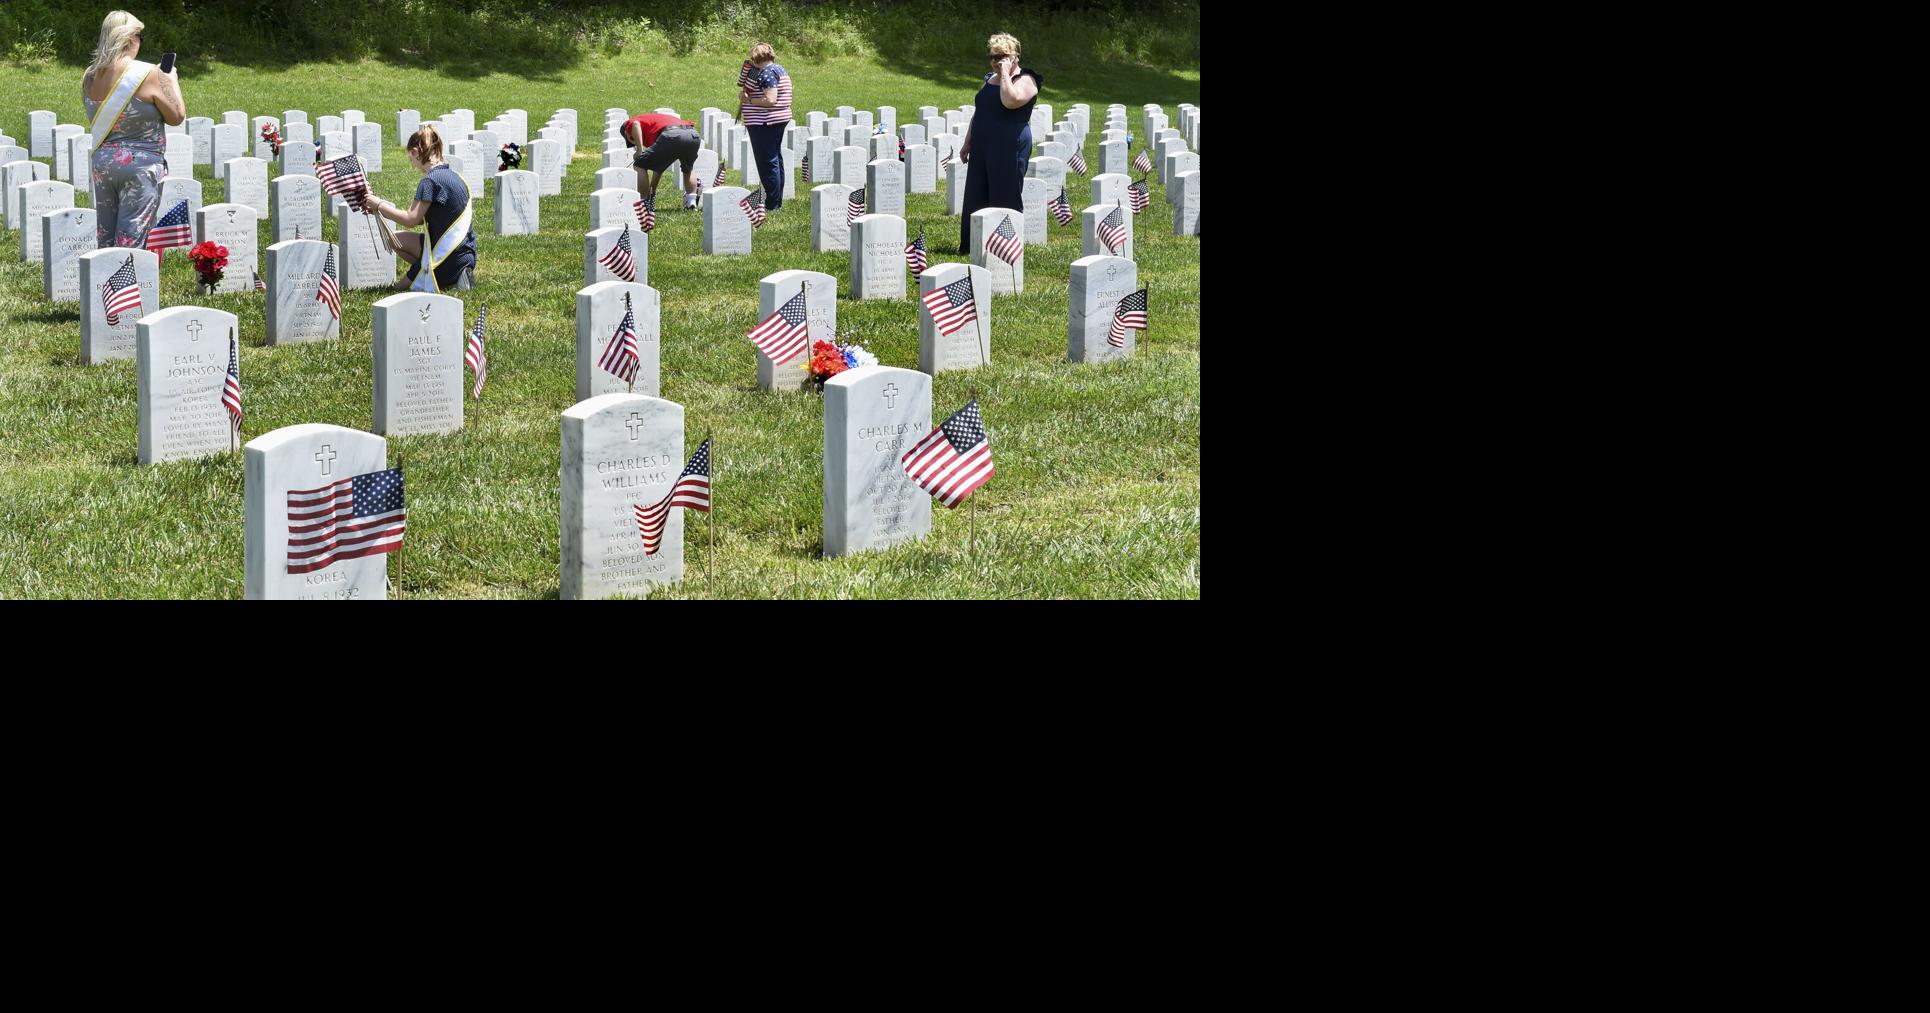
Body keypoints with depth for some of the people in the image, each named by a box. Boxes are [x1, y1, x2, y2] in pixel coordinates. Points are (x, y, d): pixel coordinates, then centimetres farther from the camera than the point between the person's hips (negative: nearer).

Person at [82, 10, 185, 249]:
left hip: (101, 162, 5)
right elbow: (177, 116, -5)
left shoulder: (89, 77, 3)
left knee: (104, 239, 13)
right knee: (132, 240, -3)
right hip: (139, 165, -5)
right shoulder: (149, 74, -13)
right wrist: (172, 81, 12)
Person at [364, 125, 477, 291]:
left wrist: (379, 205, -6)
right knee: (396, 239, 18)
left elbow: (411, 220, -18)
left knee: (401, 286, 7)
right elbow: (421, 218, 13)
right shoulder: (451, 175, 11)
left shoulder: (431, 180, -18)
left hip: (450, 256, -9)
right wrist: (381, 211, 10)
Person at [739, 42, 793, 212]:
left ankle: (772, 204, -6)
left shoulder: (766, 73, -17)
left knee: (767, 162, -7)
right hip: (780, 120, 11)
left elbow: (770, 100, -26)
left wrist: (748, 100, -16)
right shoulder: (780, 70, 15)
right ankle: (777, 201, 22)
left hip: (765, 124, -11)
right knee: (776, 160, 15)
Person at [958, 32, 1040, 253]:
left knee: (1005, 197, -5)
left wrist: (1005, 72, -20)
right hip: (983, 147, 8)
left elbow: (1010, 100, -29)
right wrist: (967, 142, 21)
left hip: (1009, 149, -8)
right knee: (977, 197, 8)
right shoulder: (990, 79, 17)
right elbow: (977, 112, 24)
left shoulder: (1025, 81, -7)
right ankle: (973, 245, 14)